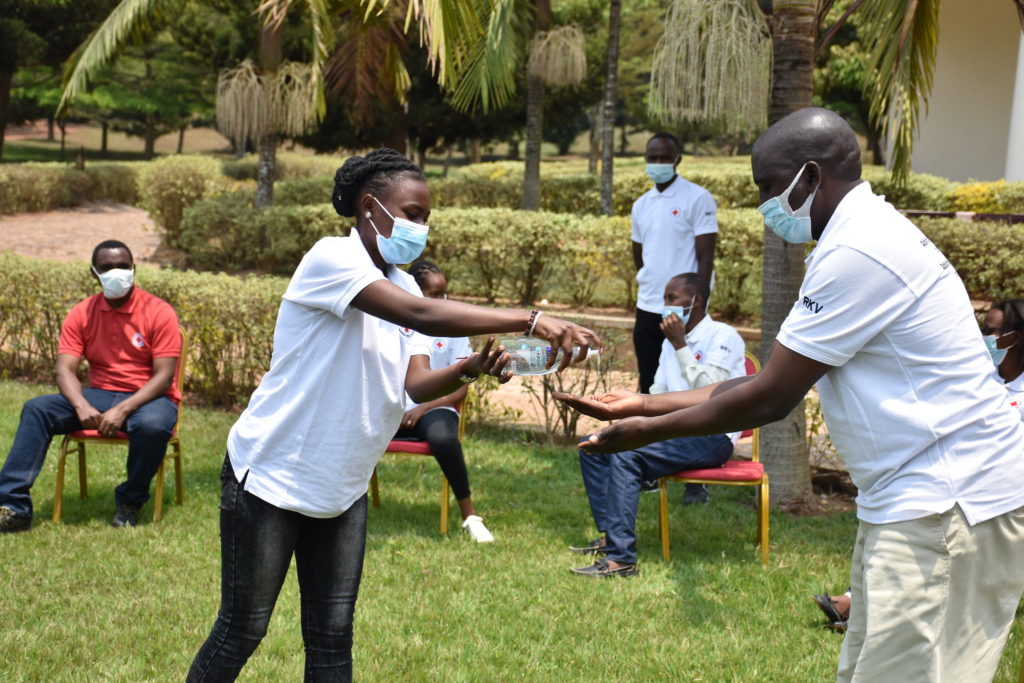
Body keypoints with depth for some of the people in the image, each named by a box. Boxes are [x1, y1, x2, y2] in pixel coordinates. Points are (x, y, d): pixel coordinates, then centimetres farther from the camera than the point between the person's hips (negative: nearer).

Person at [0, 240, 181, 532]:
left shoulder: (159, 312, -8)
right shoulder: (81, 314, 3)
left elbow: (163, 376, -14)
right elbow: (65, 370, -4)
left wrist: (123, 410, -27)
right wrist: (82, 407, -26)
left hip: (147, 398, -4)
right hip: (99, 396, 4)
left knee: (153, 425, -38)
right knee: (37, 408, -18)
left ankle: (130, 502, -12)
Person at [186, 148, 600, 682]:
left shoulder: (401, 286, 7)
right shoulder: (332, 258, -18)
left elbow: (415, 384, -4)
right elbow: (423, 316, -33)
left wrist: (469, 369, -25)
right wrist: (530, 321, -36)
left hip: (341, 489, 7)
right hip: (270, 477, -7)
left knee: (332, 638, 8)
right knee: (242, 631, 3)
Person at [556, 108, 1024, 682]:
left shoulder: (857, 252, -19)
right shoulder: (858, 239, 14)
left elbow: (772, 398, -17)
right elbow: (773, 383, 13)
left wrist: (648, 431, -5)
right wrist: (644, 404, 11)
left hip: (950, 502, -10)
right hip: (912, 496, 10)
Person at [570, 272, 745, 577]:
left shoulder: (722, 337, -9)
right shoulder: (672, 341, 17)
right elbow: (657, 395, 20)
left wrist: (680, 345, -19)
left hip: (712, 436, -9)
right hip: (676, 429, 9)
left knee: (626, 455, -29)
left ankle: (621, 558, -34)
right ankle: (611, 535, -3)